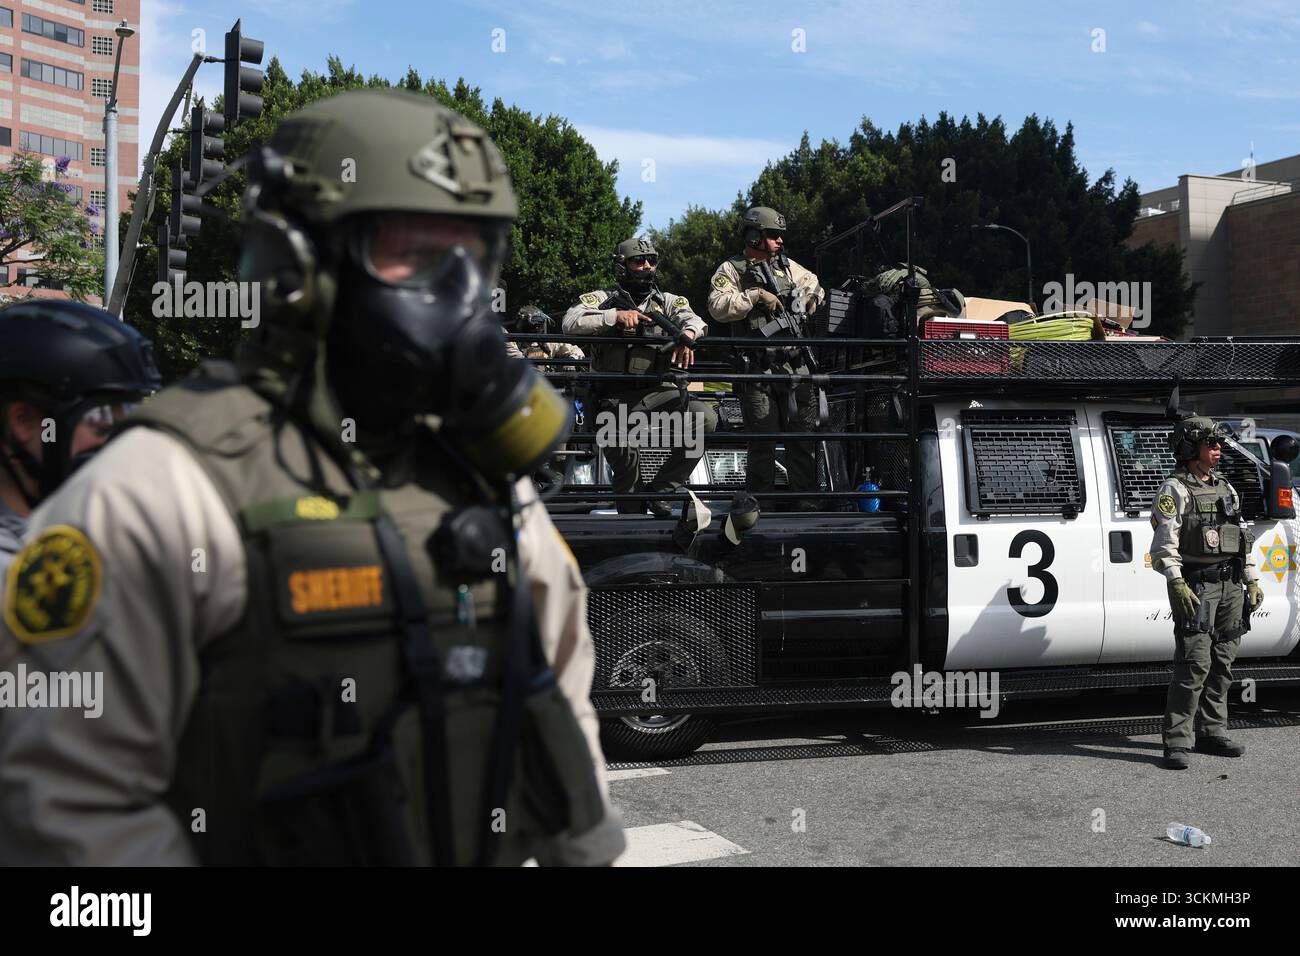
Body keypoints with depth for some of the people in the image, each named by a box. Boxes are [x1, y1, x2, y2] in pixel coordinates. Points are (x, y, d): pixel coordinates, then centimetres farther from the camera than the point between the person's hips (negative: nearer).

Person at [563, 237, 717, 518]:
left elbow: (692, 318, -3)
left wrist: (686, 335, -28)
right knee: (623, 452, -28)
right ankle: (633, 514, 1)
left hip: (656, 392, 3)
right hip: (615, 397, -3)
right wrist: (616, 315, -20)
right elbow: (571, 323, -10)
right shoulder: (603, 299, 7)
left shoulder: (667, 302, 16)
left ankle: (660, 489, -8)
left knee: (705, 418, -22)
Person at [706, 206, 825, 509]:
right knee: (763, 438, -1)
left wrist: (812, 296, 10)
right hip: (758, 369, -5)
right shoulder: (731, 270, 1)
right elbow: (718, 307, -15)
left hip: (795, 365, 5)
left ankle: (806, 498, 12)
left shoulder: (788, 266, 17)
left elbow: (814, 283, 33)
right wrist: (756, 295, -19)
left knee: (804, 433, 4)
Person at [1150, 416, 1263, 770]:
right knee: (1194, 664, -13)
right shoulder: (1175, 490, -5)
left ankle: (1211, 732, 20)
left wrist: (1251, 581, 16)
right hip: (1196, 586, -8)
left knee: (1222, 664, 10)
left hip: (1229, 586, 8)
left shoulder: (1225, 488, 19)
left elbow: (1240, 538, 23)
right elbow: (1164, 545, -14)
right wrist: (1177, 585, -24)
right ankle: (1177, 742, -11)